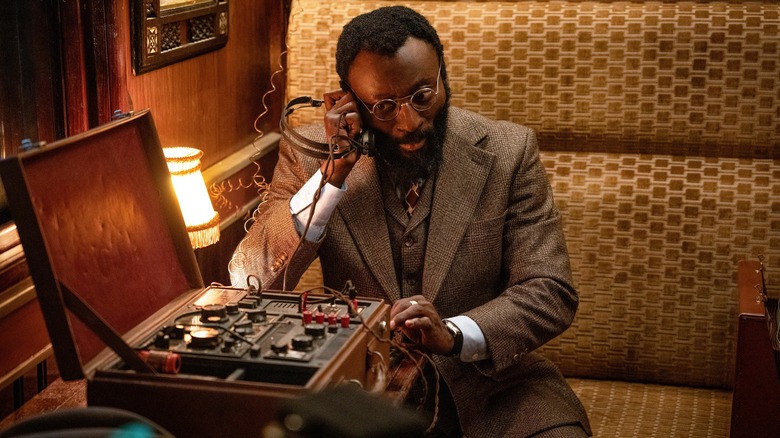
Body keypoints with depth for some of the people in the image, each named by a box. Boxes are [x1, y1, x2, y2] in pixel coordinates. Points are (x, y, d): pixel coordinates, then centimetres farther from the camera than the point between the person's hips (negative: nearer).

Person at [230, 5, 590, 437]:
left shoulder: (508, 152, -5)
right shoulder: (308, 154, -3)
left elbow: (550, 293, -7)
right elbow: (250, 283, -9)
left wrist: (452, 334, -26)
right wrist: (331, 176, -20)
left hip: (484, 375, 0)